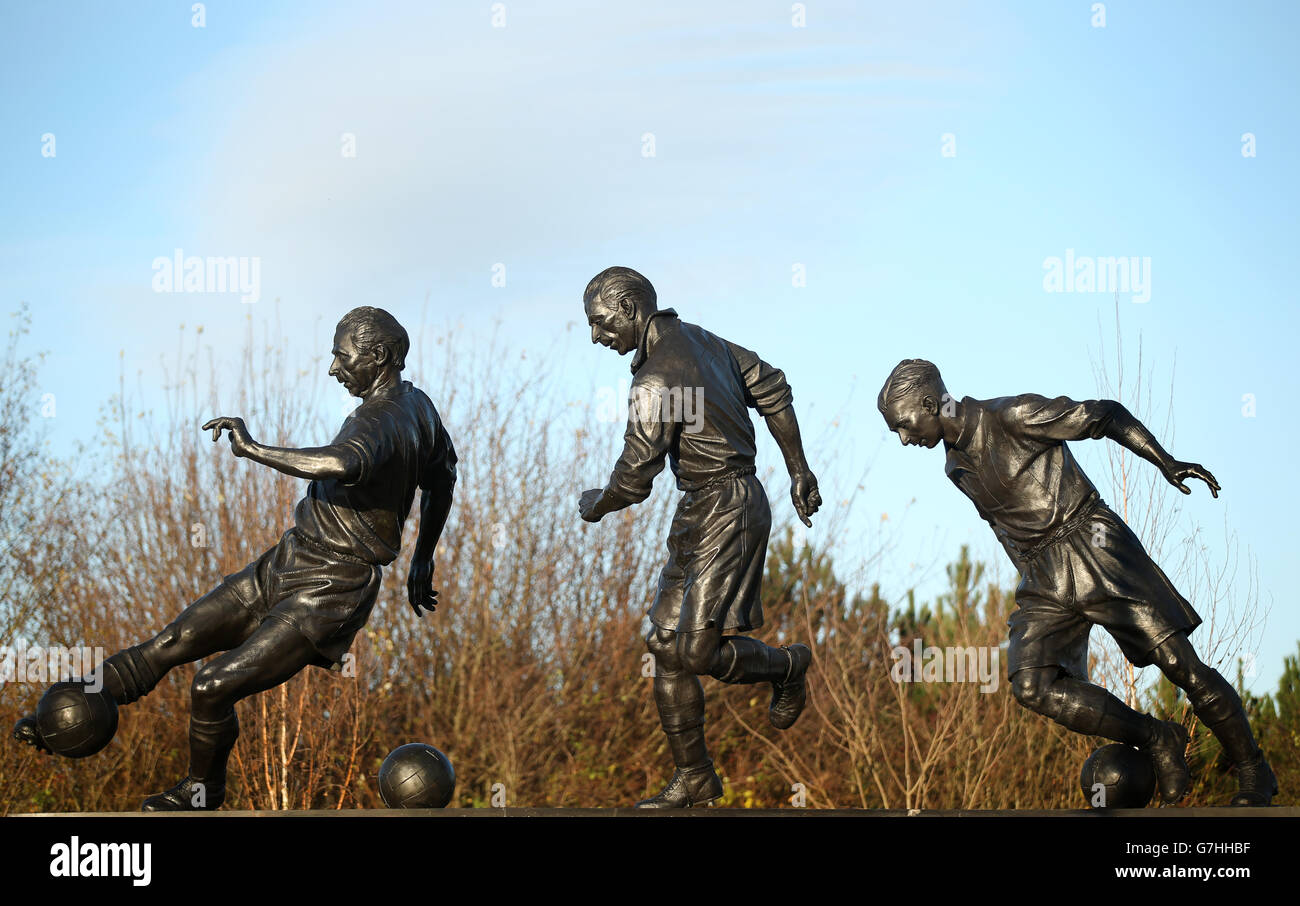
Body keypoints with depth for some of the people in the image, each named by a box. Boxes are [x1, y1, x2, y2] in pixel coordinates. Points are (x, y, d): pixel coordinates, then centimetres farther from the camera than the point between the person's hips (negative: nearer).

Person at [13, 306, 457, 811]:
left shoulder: (380, 422, -24)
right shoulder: (416, 403, 9)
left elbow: (342, 465, -48)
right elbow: (442, 477, 26)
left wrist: (254, 450, -36)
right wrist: (422, 560, 39)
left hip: (326, 599, -10)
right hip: (285, 565, 10)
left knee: (214, 687, -11)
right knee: (174, 642, 4)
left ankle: (203, 790, 17)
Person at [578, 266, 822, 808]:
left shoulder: (657, 381, -21)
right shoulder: (698, 340, 9)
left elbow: (634, 479, -19)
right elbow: (771, 390, 17)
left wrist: (595, 505, 4)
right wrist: (799, 472, 22)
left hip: (725, 514, -10)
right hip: (699, 518, 10)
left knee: (698, 653, -11)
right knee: (667, 645, 7)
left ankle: (787, 667, 18)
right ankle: (693, 779, 11)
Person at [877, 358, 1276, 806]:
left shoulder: (1011, 417, -11)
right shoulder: (956, 467, 11)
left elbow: (1105, 416, -6)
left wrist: (1166, 463, -11)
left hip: (1094, 551, -6)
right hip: (1043, 581, 6)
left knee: (1179, 663, -9)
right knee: (1030, 685, -17)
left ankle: (1254, 773, 6)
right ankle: (1156, 740, -5)